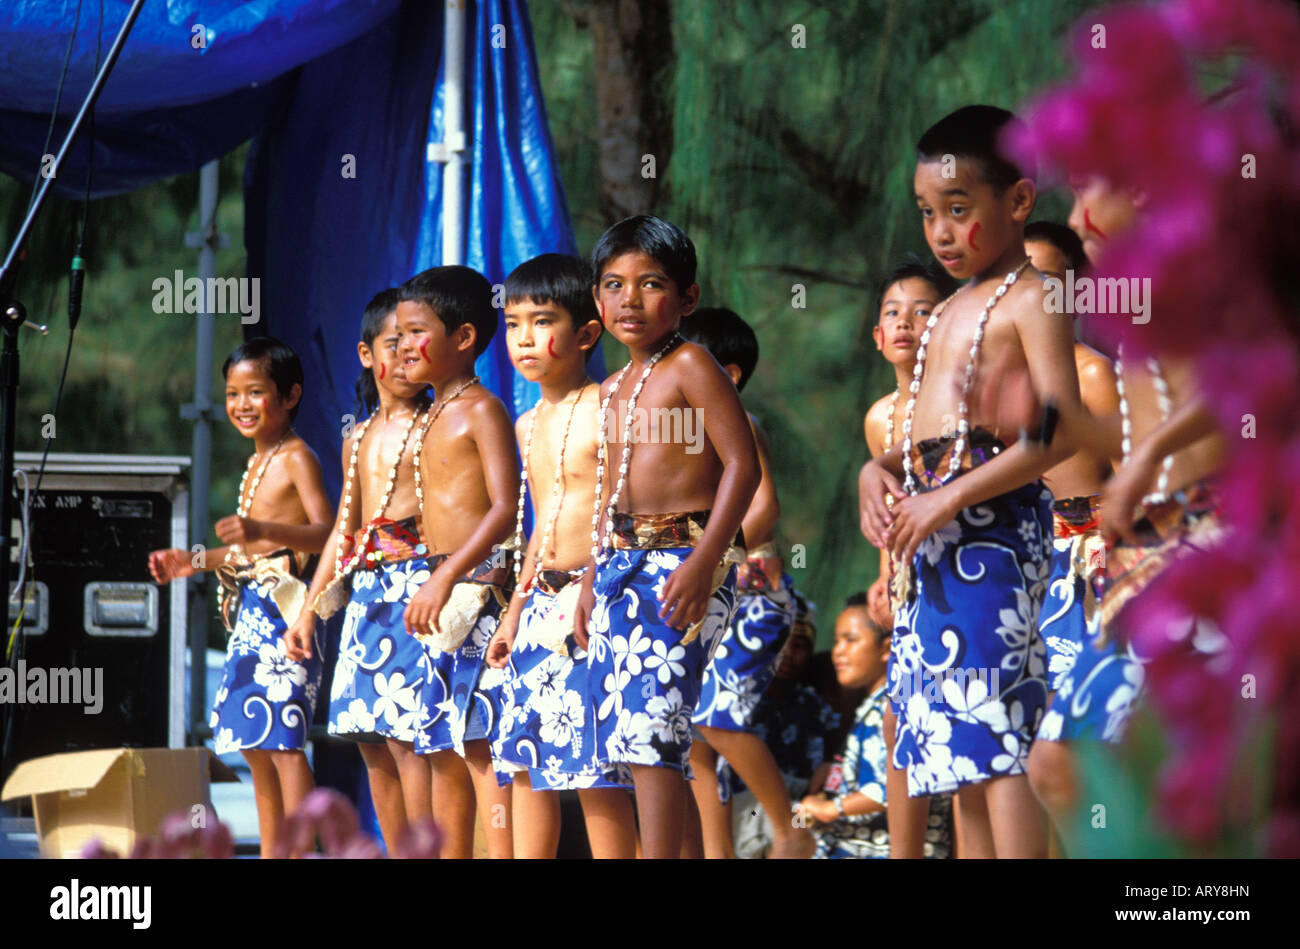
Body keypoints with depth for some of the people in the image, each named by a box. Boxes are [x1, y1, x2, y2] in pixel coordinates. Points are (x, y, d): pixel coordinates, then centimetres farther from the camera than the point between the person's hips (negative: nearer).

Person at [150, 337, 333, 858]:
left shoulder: (296, 458, -8)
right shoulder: (256, 465, 20)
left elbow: (326, 532, -19)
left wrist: (263, 529, -31)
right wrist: (196, 561, 25)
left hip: (282, 610, -10)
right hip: (249, 613, 10)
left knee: (282, 742, -14)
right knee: (254, 746, 11)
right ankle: (270, 855, 16)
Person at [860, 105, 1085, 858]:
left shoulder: (1028, 300, -6)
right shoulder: (948, 314, 21)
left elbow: (1062, 430, -17)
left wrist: (951, 497, -19)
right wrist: (880, 470, 4)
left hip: (990, 522, -9)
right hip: (933, 538, 9)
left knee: (996, 738, -15)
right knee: (964, 747, 9)